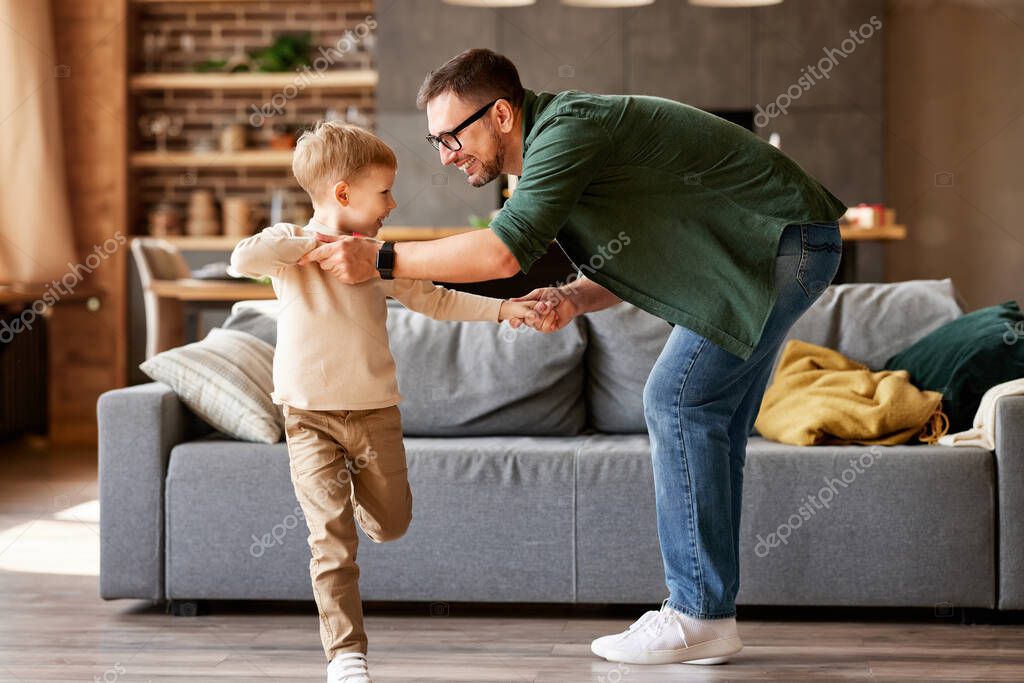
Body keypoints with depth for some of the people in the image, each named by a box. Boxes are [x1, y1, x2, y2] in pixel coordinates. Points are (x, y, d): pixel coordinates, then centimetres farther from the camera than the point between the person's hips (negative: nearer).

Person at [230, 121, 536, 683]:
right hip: (310, 416, -4)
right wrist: (316, 244, -21)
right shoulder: (291, 246, -5)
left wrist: (502, 309, 12)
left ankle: (355, 486, 47)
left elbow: (434, 299, 16)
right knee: (333, 538, -10)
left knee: (391, 523, 14)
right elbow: (243, 258, -25)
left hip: (376, 411, 4)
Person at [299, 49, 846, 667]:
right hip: (767, 246, 10)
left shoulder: (566, 128, -21)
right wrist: (572, 300, -6)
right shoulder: (550, 151, 11)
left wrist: (379, 259, -24)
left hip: (787, 239, -10)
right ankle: (710, 615, 11)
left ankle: (699, 615, -8)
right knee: (707, 418, 8)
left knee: (679, 399, -12)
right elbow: (628, 263, 15)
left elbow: (505, 250, -31)